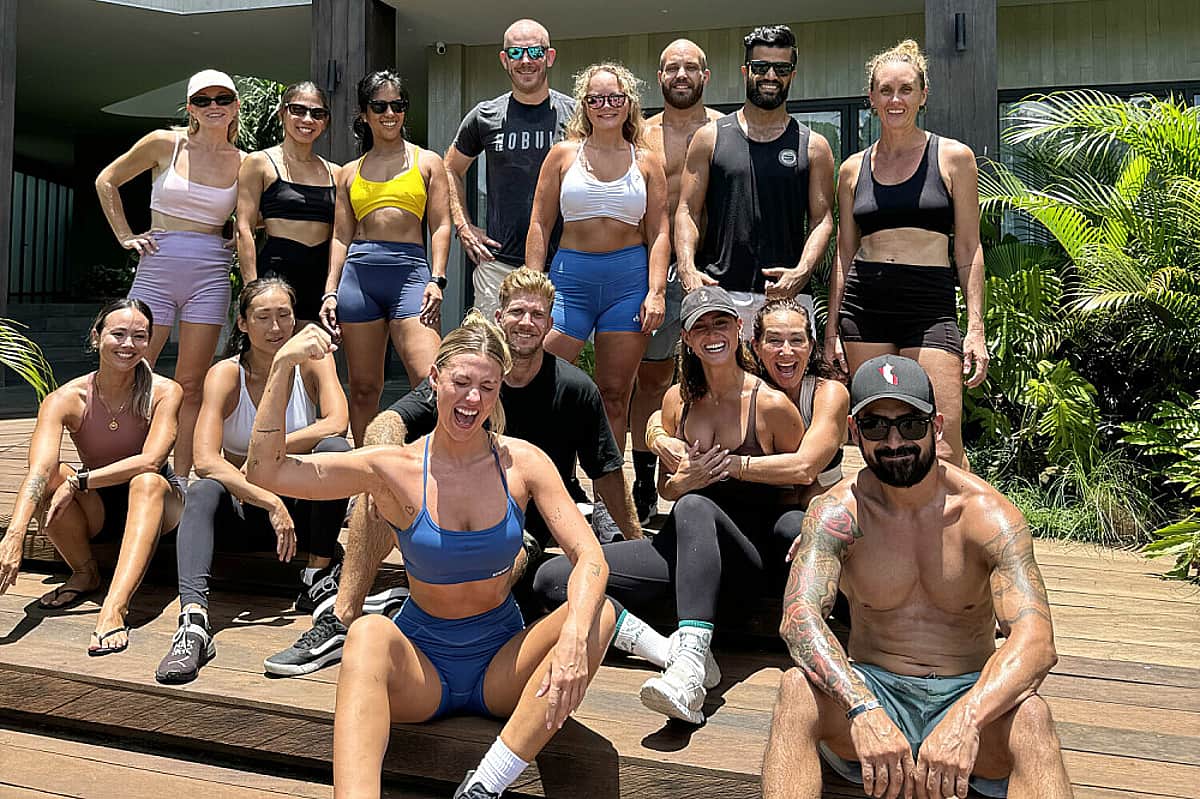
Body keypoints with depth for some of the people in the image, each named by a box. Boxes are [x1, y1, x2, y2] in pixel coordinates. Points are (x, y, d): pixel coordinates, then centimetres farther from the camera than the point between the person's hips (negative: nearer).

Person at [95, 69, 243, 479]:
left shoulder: (244, 164, 6)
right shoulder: (165, 144, 3)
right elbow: (107, 180, 15)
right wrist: (125, 236, 7)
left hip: (210, 274, 0)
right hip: (157, 266, 0)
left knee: (190, 385, 2)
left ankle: (180, 480, 7)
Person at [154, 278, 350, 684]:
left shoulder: (312, 360, -5)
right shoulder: (226, 374, -9)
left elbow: (336, 422, -23)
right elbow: (205, 460, -22)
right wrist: (270, 502, -33)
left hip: (303, 506, 1)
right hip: (246, 514, 0)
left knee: (334, 449, -28)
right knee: (202, 493, -32)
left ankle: (319, 575, -17)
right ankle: (193, 620, -47)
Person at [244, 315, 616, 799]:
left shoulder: (521, 463, -7)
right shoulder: (394, 469, -8)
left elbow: (589, 558, -15)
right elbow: (265, 471, -11)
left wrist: (575, 634, -35)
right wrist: (283, 365, -18)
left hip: (501, 668, 2)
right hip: (422, 664, -1)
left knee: (599, 614, -26)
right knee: (369, 633, -34)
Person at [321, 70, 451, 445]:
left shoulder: (427, 161, 13)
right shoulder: (349, 172, 19)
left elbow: (440, 225, 6)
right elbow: (341, 236, 16)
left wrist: (436, 280, -8)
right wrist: (330, 291, 6)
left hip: (410, 270, -2)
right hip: (358, 273, 3)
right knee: (363, 388, 5)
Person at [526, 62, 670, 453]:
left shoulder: (646, 161, 9)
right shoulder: (564, 154, 8)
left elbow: (658, 232, 6)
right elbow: (540, 224, 5)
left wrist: (656, 291, -6)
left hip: (629, 277, 1)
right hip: (572, 275, 0)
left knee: (615, 395, 4)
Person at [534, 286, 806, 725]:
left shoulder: (772, 404, -4)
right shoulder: (678, 400, 8)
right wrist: (683, 481, -6)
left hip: (750, 554, -4)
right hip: (685, 547, 5)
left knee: (694, 507, -40)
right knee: (552, 578, -14)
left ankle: (689, 666, -47)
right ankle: (672, 650, -31)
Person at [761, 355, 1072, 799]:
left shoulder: (987, 514, -10)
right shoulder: (837, 512, -8)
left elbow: (1035, 642, -22)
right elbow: (799, 616, -24)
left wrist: (965, 720, -42)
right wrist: (863, 711, -42)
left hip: (968, 695, 0)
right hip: (870, 691, 1)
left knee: (1029, 715, -33)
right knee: (798, 688, -31)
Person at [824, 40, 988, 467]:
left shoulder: (953, 157, 4)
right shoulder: (853, 168, 12)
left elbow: (968, 249, 3)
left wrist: (975, 328, -4)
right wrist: (832, 329, 11)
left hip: (931, 305, -3)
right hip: (864, 303, 3)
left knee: (943, 447, -10)